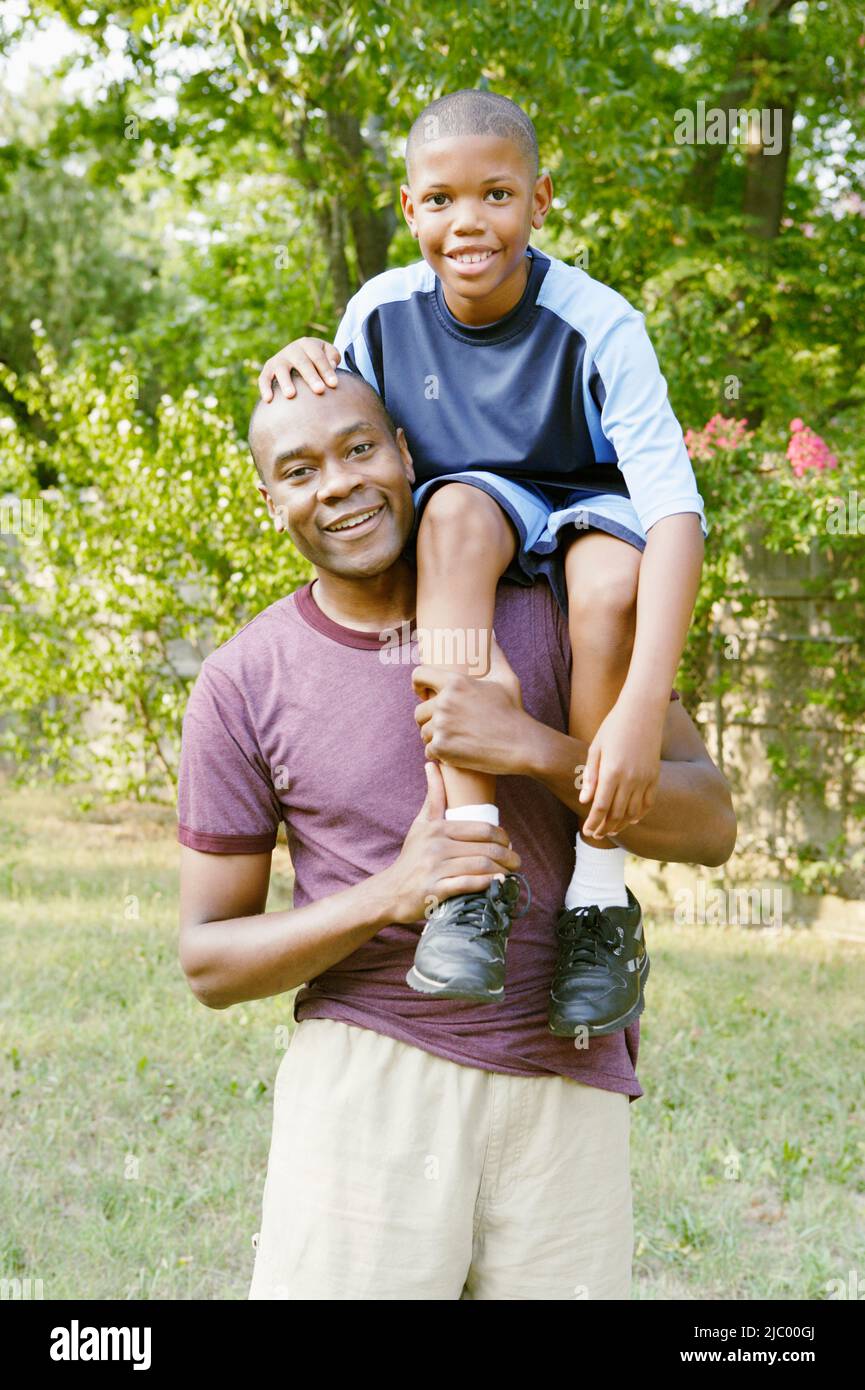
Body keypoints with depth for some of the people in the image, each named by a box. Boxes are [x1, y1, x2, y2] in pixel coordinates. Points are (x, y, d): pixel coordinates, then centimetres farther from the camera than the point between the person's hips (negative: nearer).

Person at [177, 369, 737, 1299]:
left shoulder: (543, 611, 2)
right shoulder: (243, 685, -1)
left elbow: (709, 827, -2)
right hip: (370, 1082, -1)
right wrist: (391, 895, -16)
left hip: (567, 1089, 1)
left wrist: (533, 748, -19)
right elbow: (208, 960, 2)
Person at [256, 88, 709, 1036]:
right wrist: (304, 366, -20)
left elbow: (675, 509, -33)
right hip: (461, 548, 2)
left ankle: (601, 896, -21)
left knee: (610, 579, -38)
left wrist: (642, 709, -46)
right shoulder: (383, 310, -11)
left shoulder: (595, 325, -23)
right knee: (460, 503, -34)